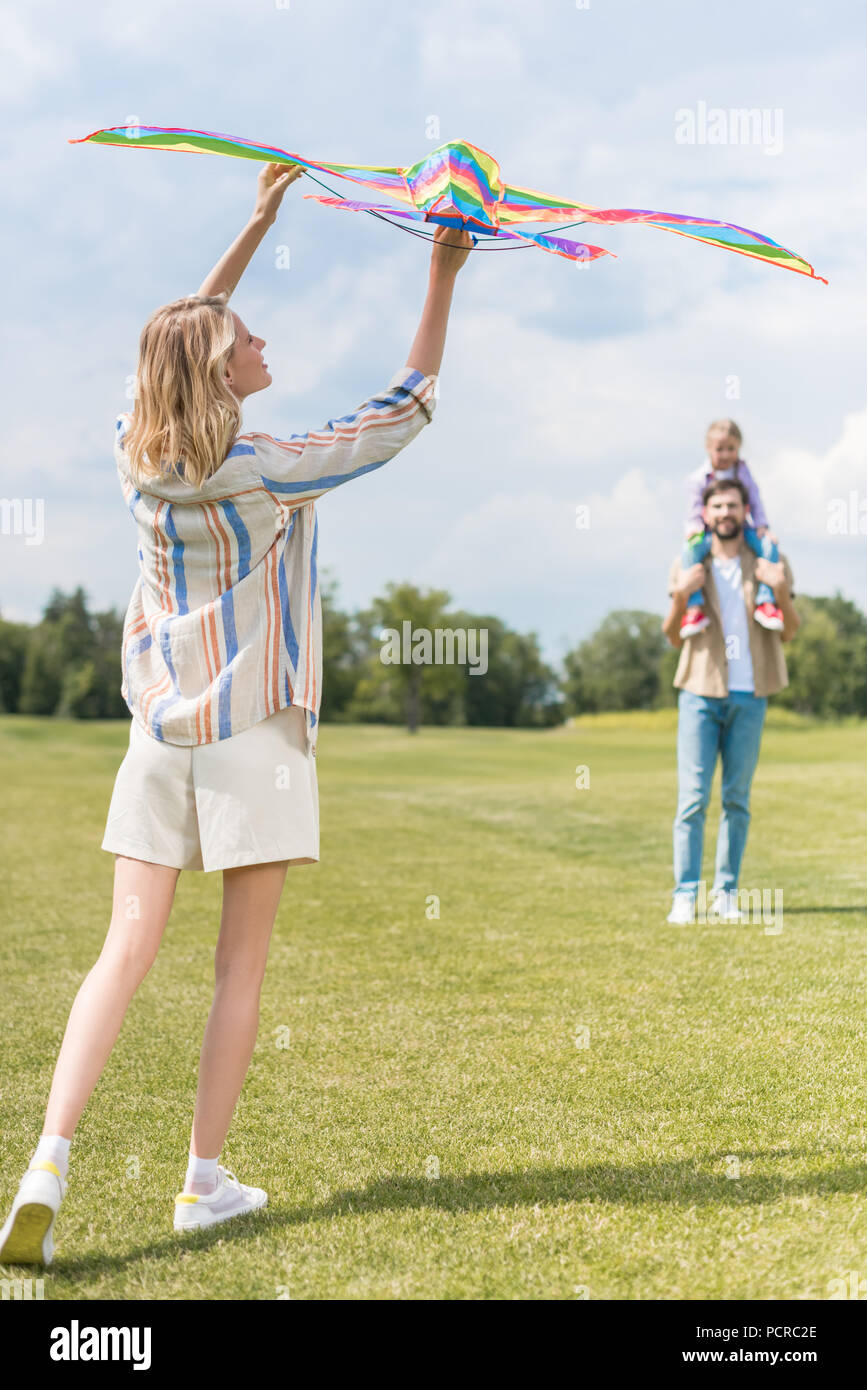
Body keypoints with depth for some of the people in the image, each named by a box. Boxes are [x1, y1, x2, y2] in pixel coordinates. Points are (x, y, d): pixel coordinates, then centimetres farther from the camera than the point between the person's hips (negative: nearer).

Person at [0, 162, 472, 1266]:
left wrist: (258, 221, 25)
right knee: (241, 963, 5)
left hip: (162, 728, 5)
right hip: (254, 731, -5)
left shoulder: (137, 452, 3)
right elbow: (402, 413, -3)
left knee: (126, 949, 2)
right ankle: (205, 1181, 13)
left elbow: (182, 333, 20)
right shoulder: (270, 471, -12)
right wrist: (442, 282, 3)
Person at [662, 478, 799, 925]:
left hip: (749, 697, 1)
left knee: (737, 799, 4)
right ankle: (685, 894, -4)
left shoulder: (769, 563, 7)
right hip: (700, 693, -1)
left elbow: (789, 633, 5)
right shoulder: (688, 566, 7)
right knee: (692, 797, -6)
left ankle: (727, 892, 11)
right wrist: (680, 596, -14)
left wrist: (780, 591, -14)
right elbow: (673, 637, 5)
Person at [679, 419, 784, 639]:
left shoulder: (742, 470, 9)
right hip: (710, 531, -3)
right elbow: (694, 511, -1)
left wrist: (761, 525, -2)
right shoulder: (698, 479, -1)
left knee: (768, 544, -26)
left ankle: (765, 601, -22)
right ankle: (694, 608, -36)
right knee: (691, 549, -35)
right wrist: (694, 529, -18)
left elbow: (754, 499, 10)